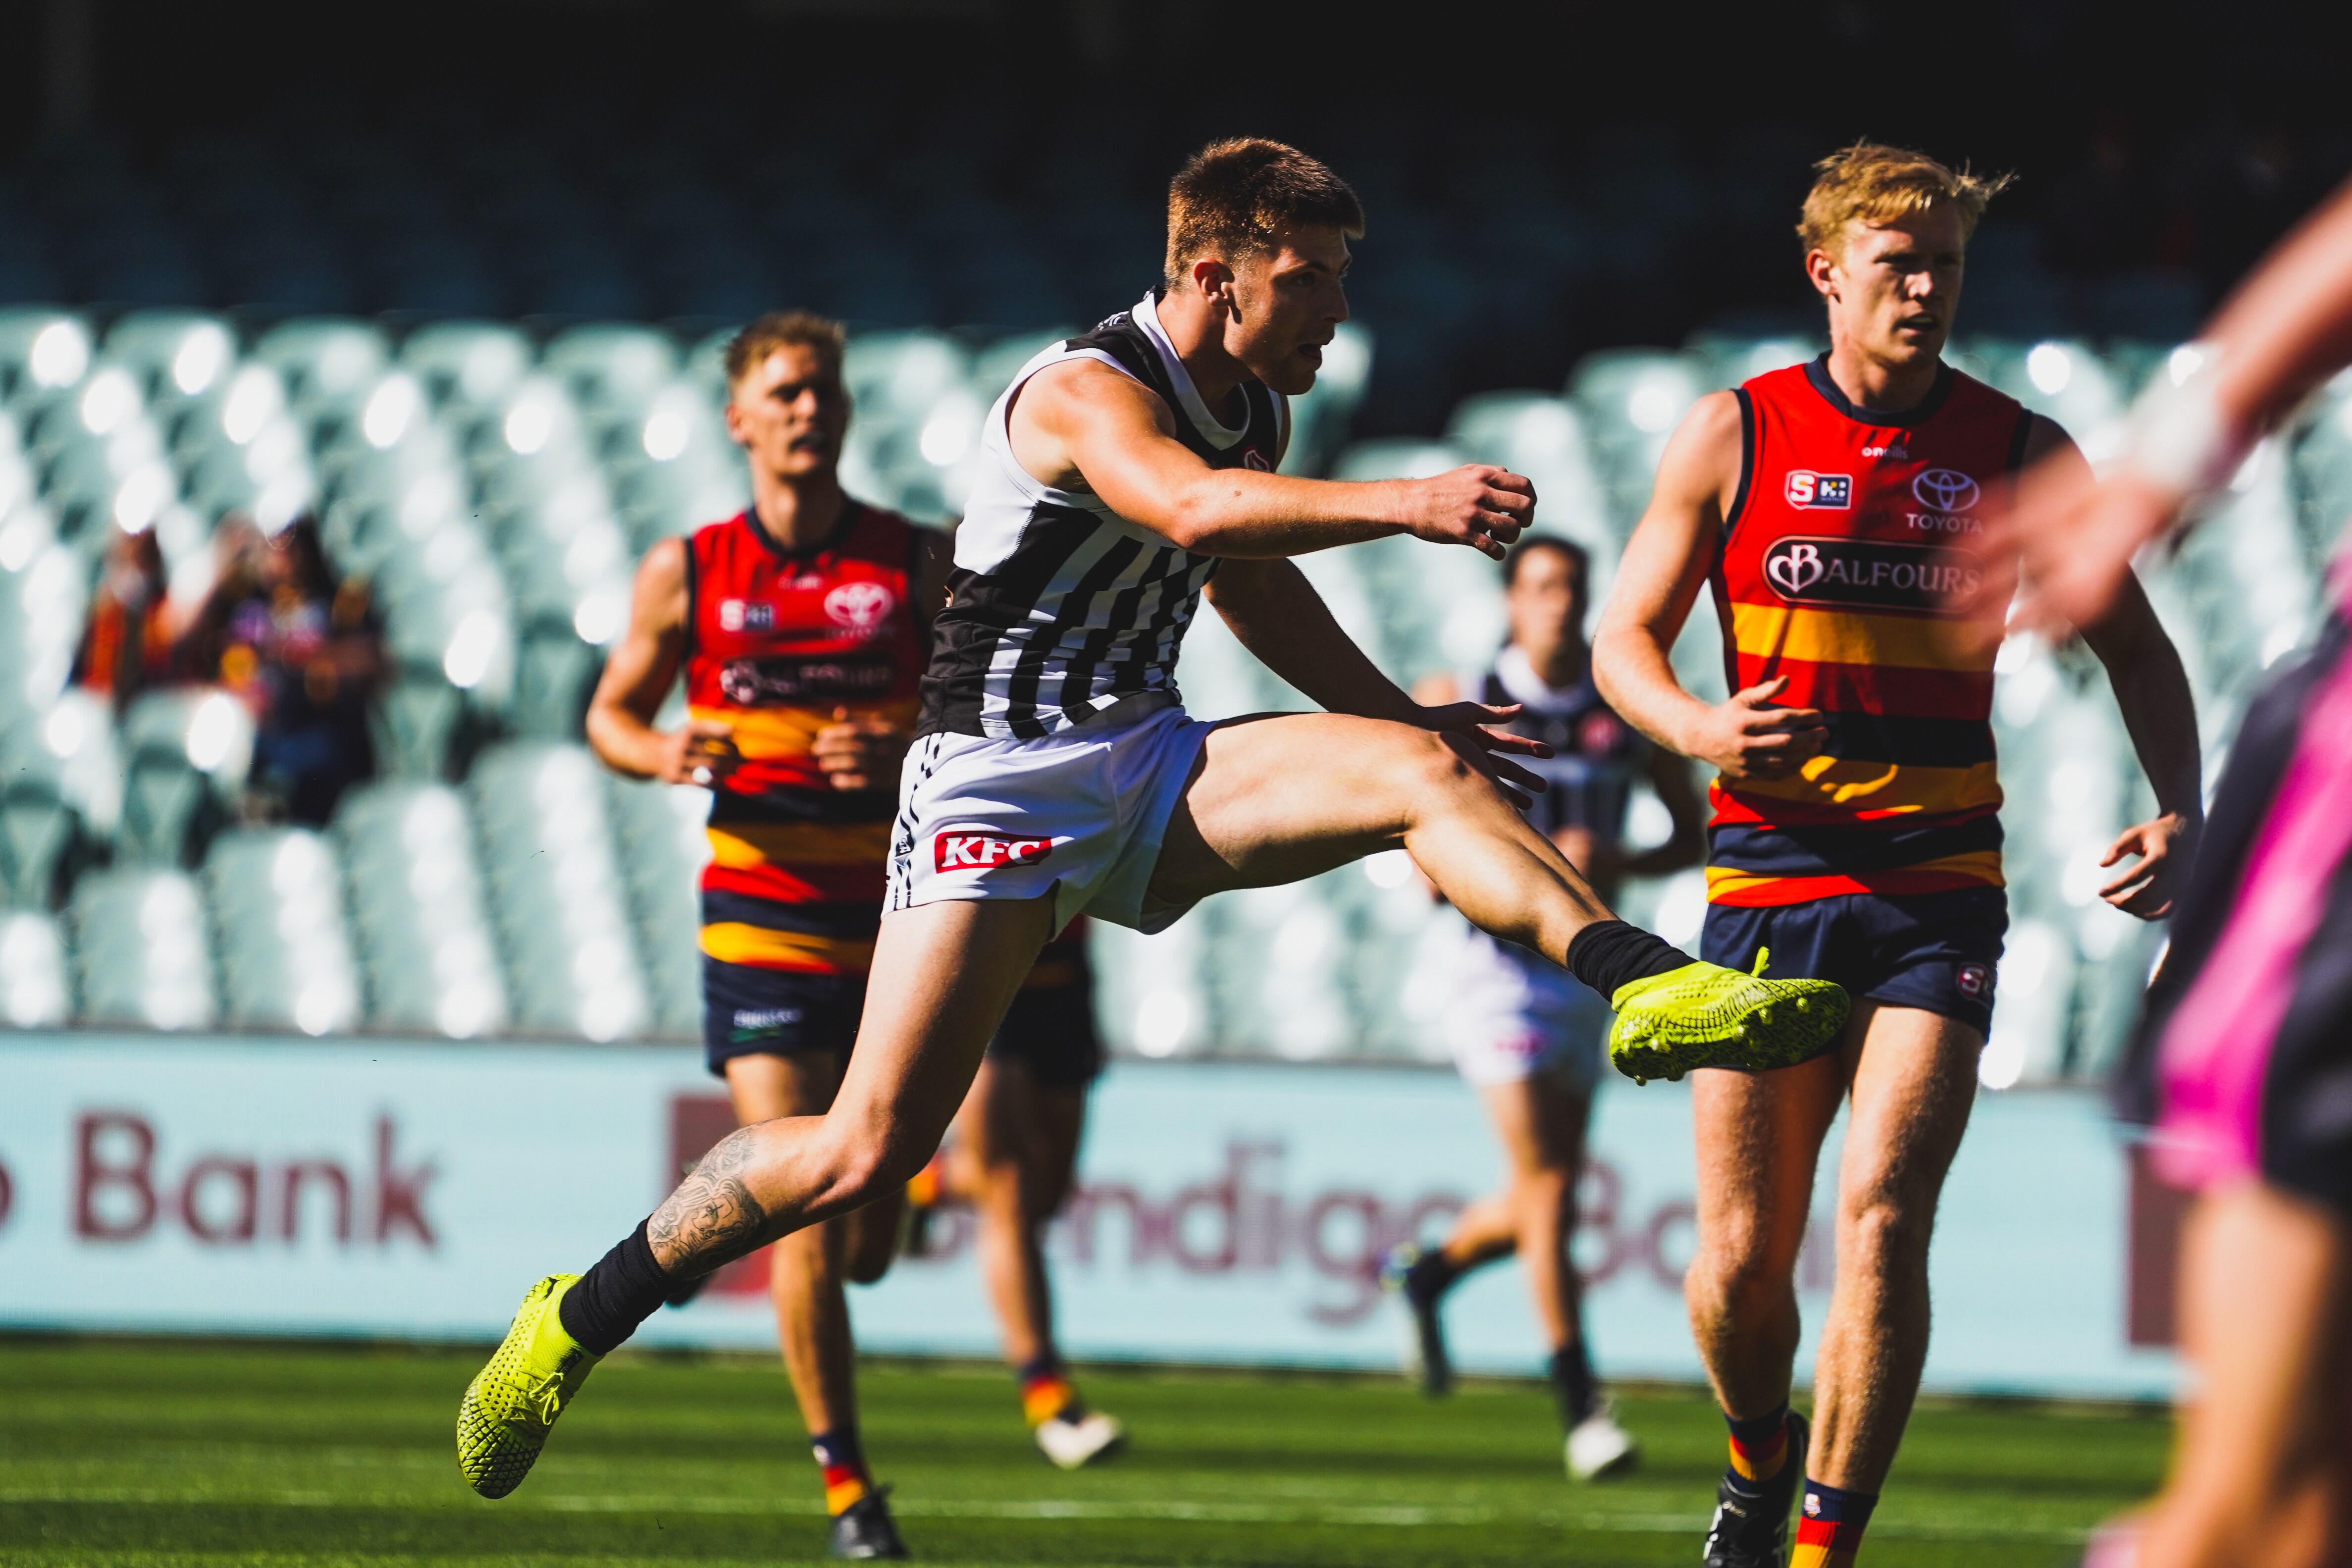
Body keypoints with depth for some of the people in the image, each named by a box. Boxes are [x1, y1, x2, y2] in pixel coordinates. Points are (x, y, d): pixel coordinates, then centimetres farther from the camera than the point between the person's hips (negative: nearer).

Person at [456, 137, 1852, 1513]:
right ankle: (584, 1316, 5)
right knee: (866, 1153, -12)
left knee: (1423, 768, -20)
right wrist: (1401, 505, -53)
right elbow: (1195, 510, -40)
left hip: (1154, 770, 7)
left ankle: (1645, 987, -36)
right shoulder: (1087, 394, -18)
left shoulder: (1257, 409, 9)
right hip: (1003, 770, -7)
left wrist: (1398, 712, 25)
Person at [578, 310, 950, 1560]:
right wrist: (667, 755, -10)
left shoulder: (921, 564, 4)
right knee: (804, 1220, -11)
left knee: (867, 1244, 3)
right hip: (760, 917, -1)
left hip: (898, 919, 1)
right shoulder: (687, 575, 3)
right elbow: (610, 714, 13)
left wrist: (909, 756, -16)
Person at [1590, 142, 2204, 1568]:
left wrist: (2179, 812, -5)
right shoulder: (1734, 437, 1)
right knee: (1743, 1252, 2)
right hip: (1770, 875, 0)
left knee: (1883, 1217, -16)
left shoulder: (2022, 453, 3)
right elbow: (1625, 641, 4)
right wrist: (1702, 728, -18)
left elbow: (2137, 649, 12)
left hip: (1942, 887, 0)